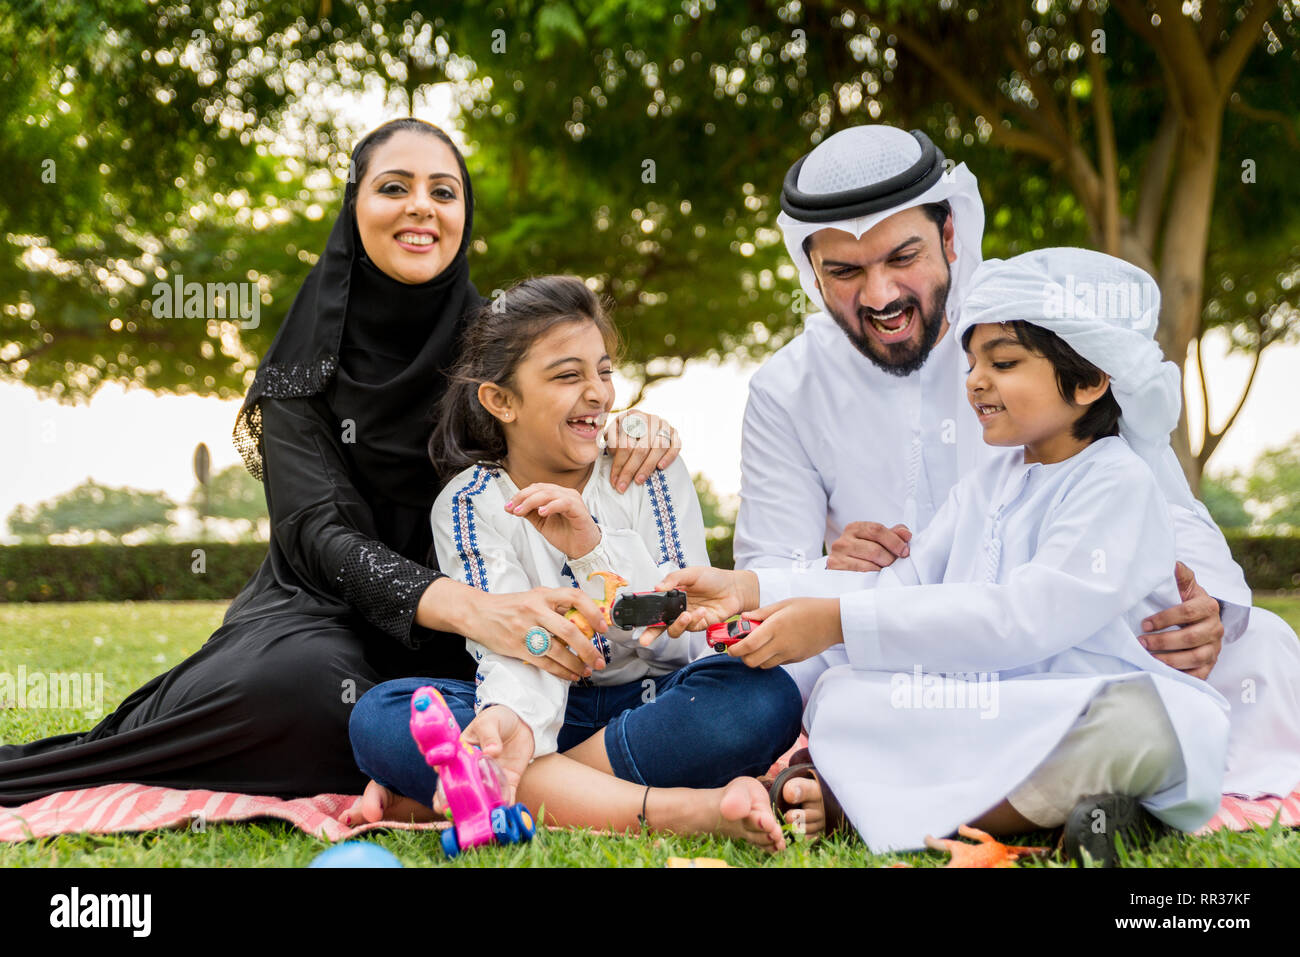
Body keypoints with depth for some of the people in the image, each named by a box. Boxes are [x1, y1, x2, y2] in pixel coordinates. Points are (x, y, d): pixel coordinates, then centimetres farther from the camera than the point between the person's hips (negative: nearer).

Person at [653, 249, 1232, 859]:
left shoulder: (1118, 482, -9)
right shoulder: (990, 481, 18)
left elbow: (1025, 617, -21)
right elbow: (908, 583, 12)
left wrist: (839, 621, -23)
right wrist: (750, 590, -1)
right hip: (988, 713, 7)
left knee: (1139, 720, -40)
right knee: (839, 695, -8)